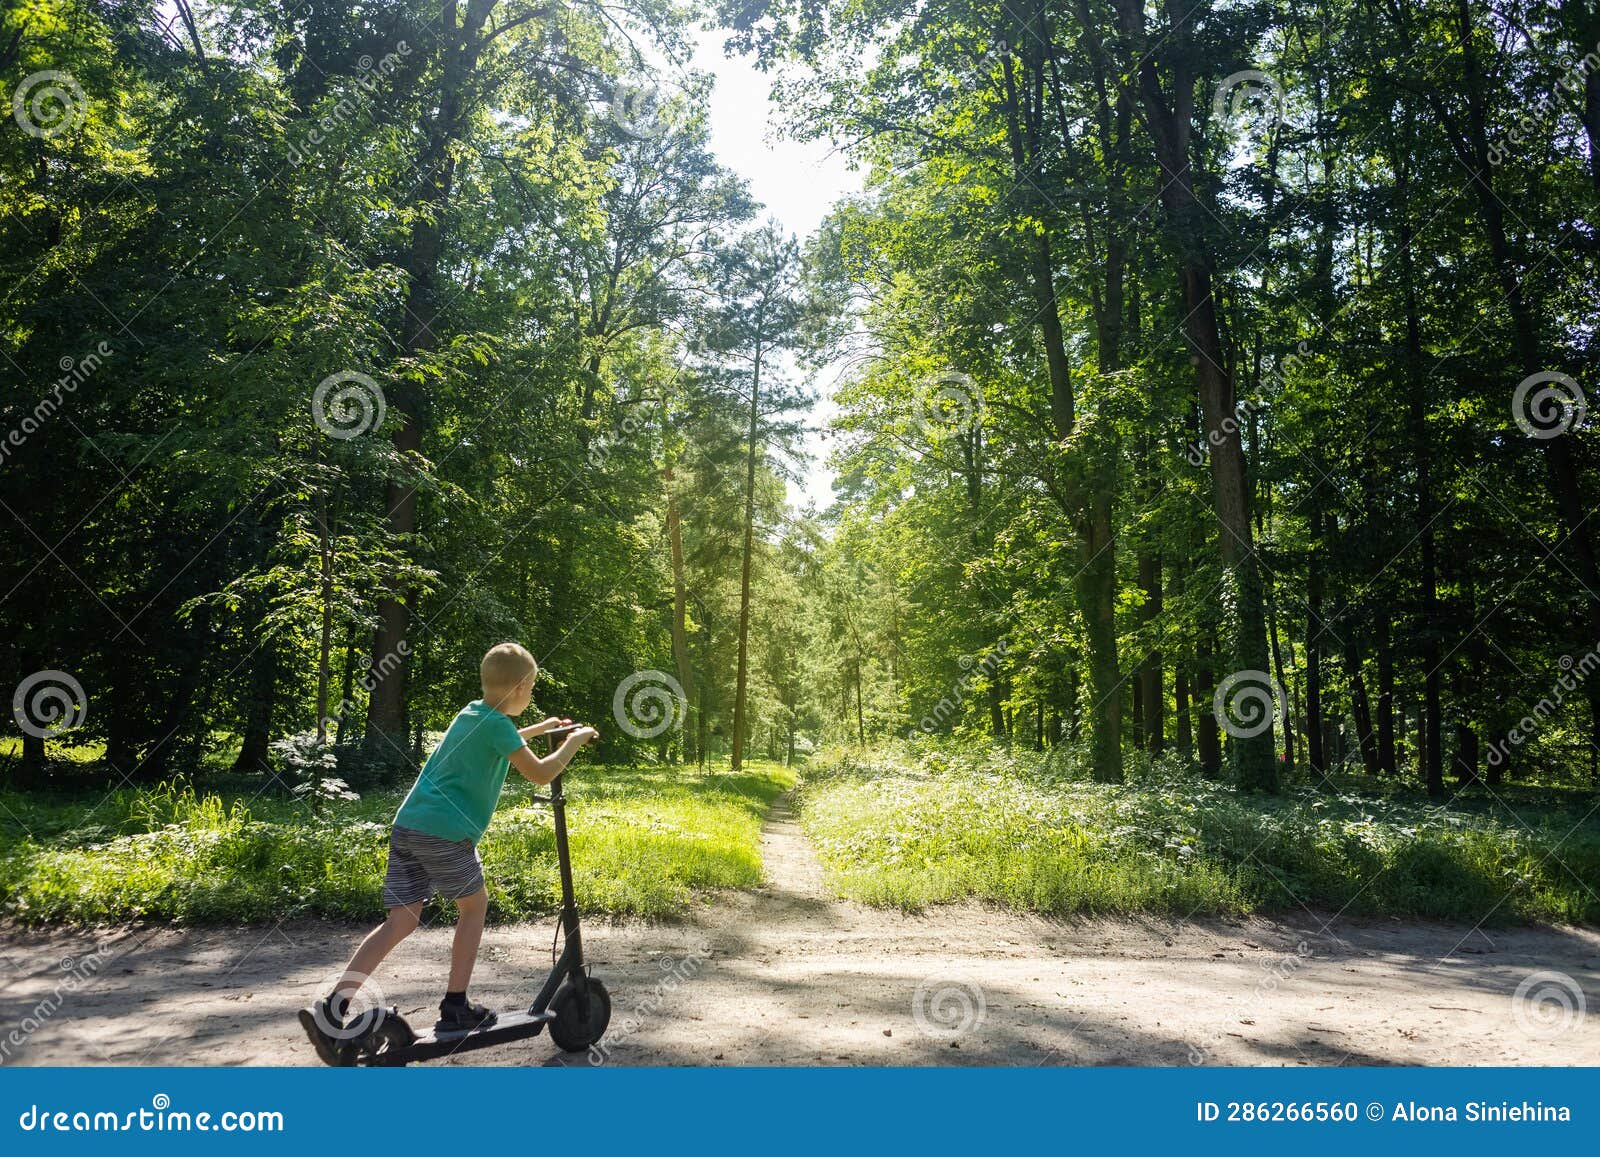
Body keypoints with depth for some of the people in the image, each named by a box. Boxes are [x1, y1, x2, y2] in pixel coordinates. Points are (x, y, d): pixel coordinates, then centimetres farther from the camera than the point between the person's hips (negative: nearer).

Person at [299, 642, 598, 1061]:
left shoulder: (471, 713, 21)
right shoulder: (497, 723, -6)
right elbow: (540, 773, -7)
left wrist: (541, 727, 49)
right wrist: (574, 742, 7)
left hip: (407, 825, 8)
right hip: (445, 832, -8)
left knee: (401, 921, 8)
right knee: (474, 905, 13)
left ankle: (331, 1009, -3)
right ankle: (455, 1007, 16)